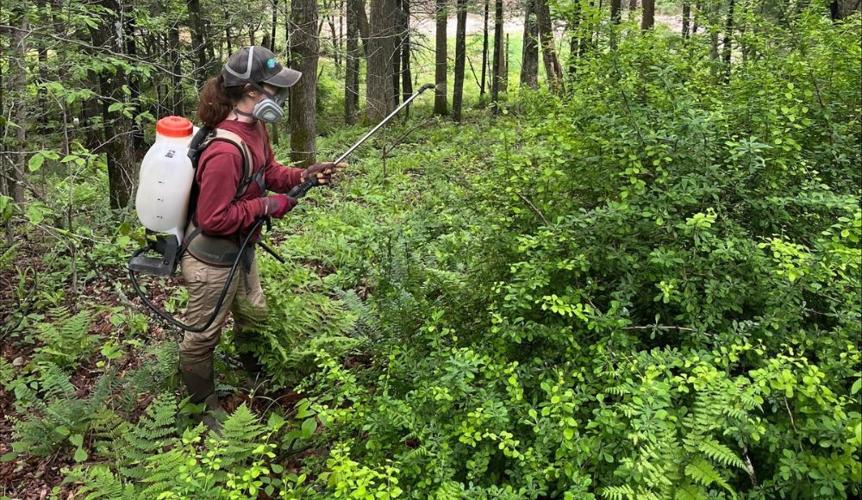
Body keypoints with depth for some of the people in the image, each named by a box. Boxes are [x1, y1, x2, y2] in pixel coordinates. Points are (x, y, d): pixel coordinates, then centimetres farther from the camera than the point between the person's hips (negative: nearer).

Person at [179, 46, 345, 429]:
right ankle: (203, 405, 35)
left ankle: (257, 379, 55)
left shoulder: (254, 127, -5)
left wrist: (302, 176, -6)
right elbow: (212, 219, -30)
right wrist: (264, 206, -24)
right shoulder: (226, 151, -35)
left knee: (254, 314, 29)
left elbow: (267, 171, 10)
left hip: (241, 248, 10)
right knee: (203, 335, 13)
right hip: (213, 258, -10)